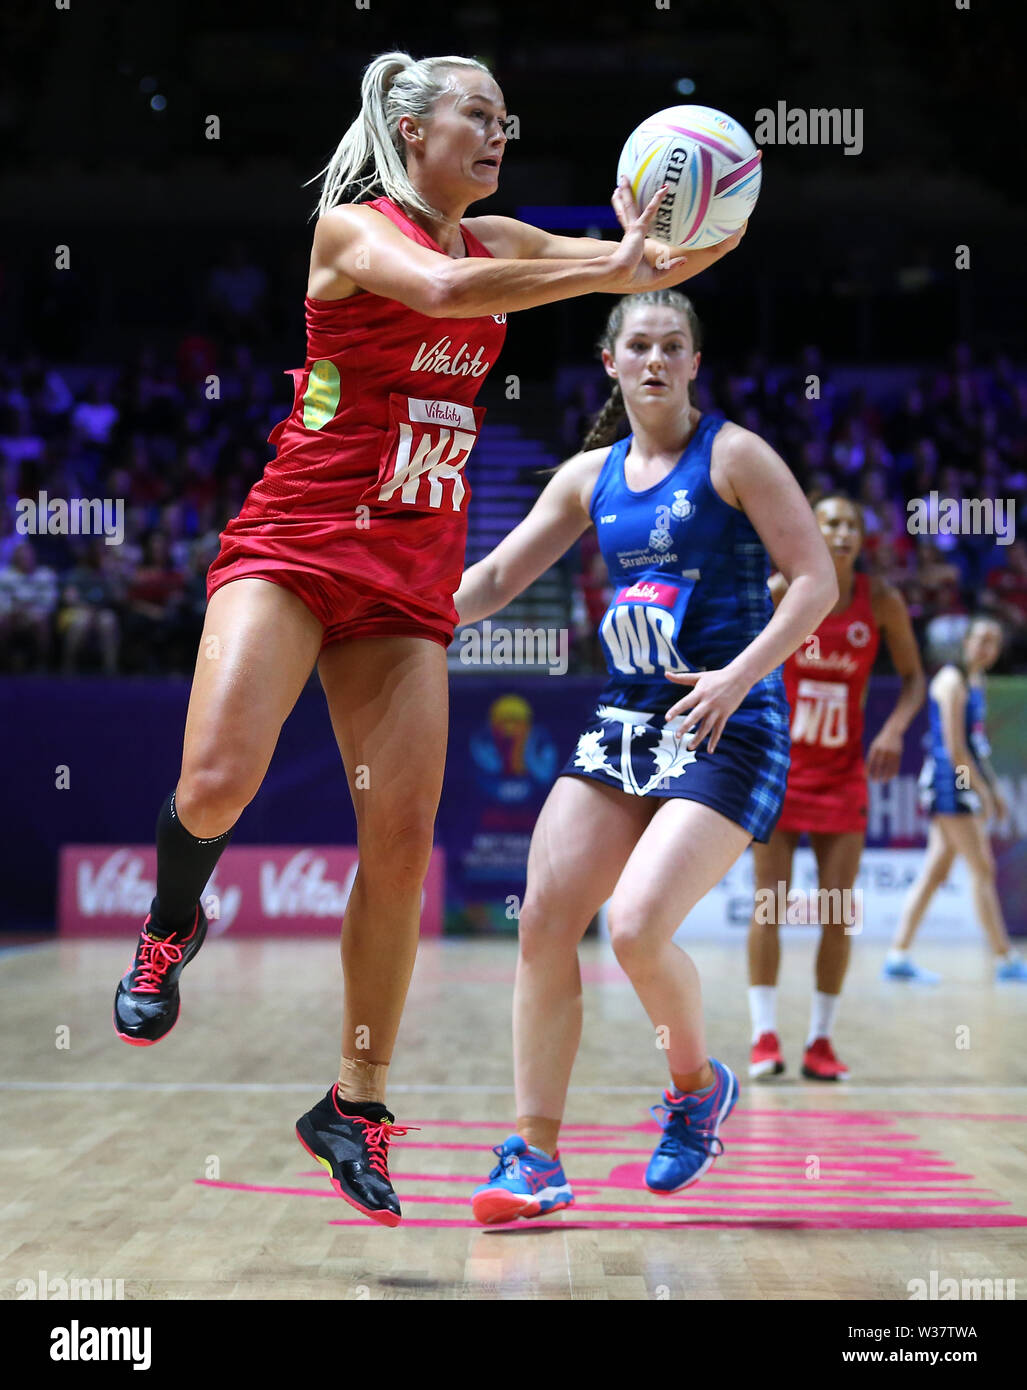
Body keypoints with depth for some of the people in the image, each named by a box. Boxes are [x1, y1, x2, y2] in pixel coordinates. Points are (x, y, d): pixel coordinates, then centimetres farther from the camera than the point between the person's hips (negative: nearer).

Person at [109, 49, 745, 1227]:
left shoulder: (496, 241, 14)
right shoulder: (352, 227, -4)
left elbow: (655, 266, 14)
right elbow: (439, 286, -24)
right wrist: (606, 270, -23)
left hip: (412, 574, 5)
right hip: (296, 541, -5)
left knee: (401, 837, -3)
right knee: (219, 779, -24)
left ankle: (357, 1106, 9)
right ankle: (170, 924, 12)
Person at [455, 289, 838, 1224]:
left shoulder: (733, 455, -3)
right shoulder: (591, 475, 12)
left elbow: (818, 582, -7)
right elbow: (492, 580, 17)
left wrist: (737, 676, -18)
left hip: (728, 728, -6)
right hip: (623, 723, 6)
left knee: (636, 926, -20)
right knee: (544, 923, -7)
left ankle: (699, 1086, 10)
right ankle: (536, 1158, 1)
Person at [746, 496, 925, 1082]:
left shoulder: (881, 600, -5)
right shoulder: (780, 592, -10)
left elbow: (914, 676, 4)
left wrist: (895, 727, -14)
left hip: (843, 771, 2)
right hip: (779, 767, -2)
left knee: (839, 911, -1)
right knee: (770, 902, -7)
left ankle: (821, 1041, 8)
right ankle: (765, 1037, -2)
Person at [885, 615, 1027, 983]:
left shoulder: (975, 681, 17)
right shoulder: (953, 680, -12)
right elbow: (954, 748, -18)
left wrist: (993, 790, 20)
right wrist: (983, 791, -17)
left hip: (967, 783, 10)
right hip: (950, 783, -10)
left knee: (935, 872, 7)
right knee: (983, 870, -6)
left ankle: (898, 956, 7)